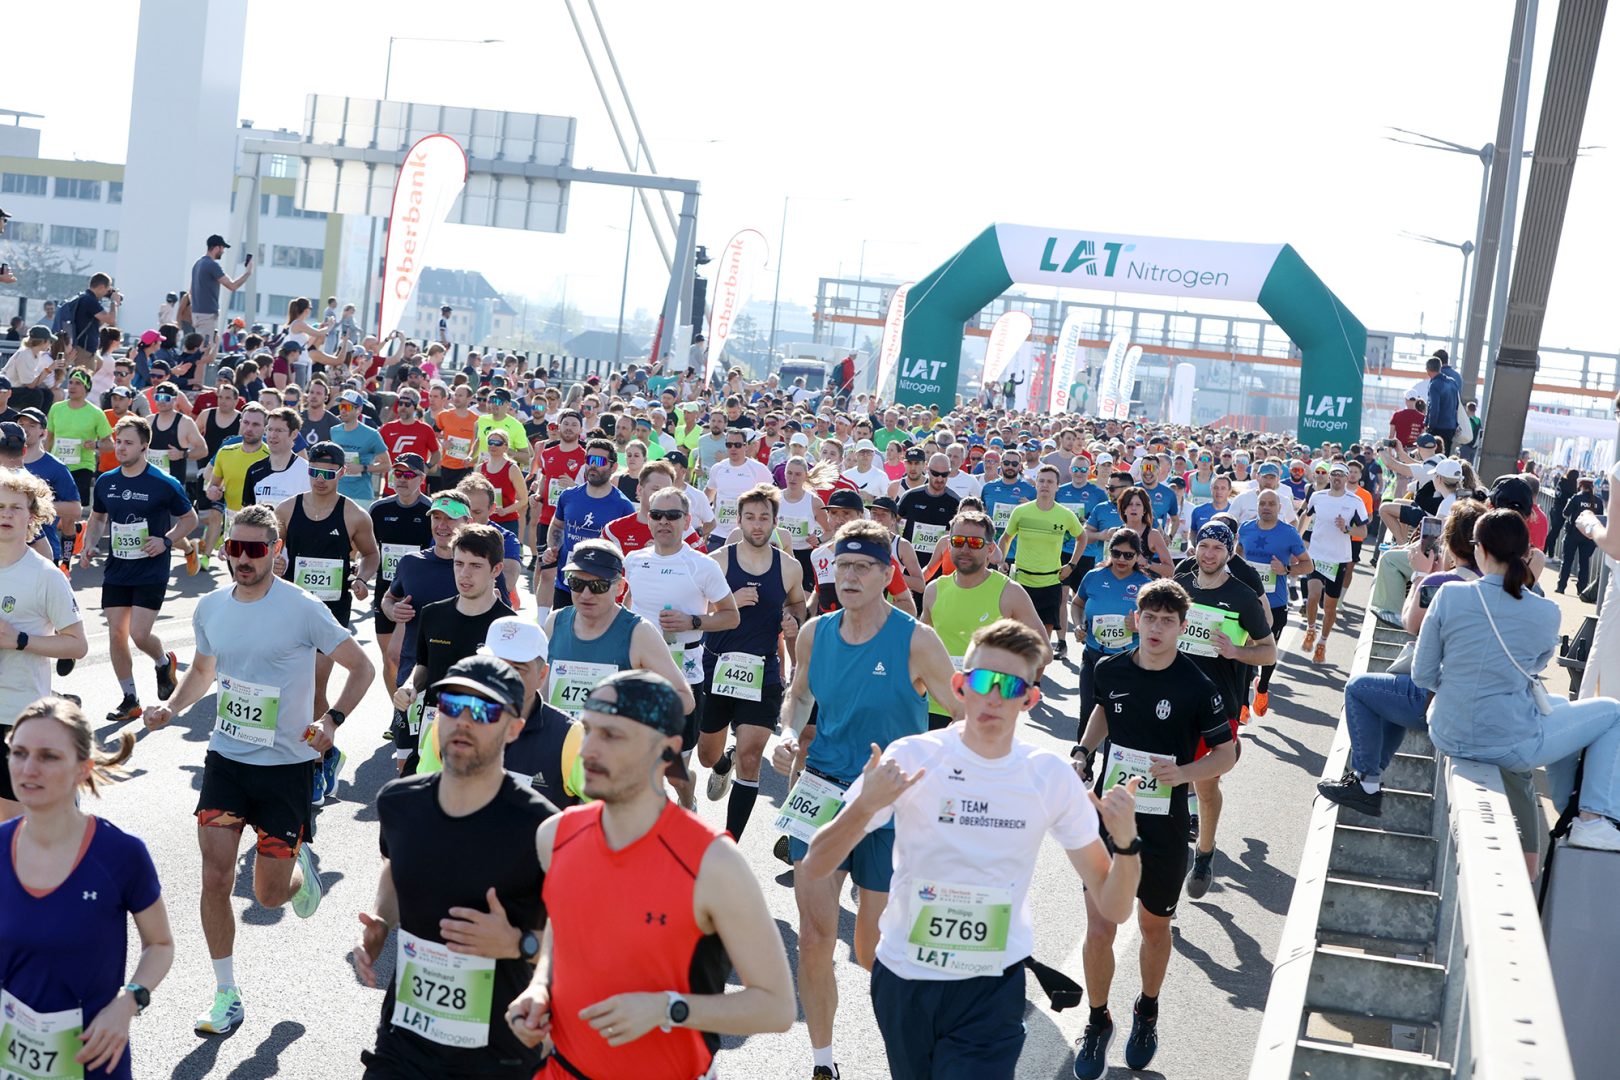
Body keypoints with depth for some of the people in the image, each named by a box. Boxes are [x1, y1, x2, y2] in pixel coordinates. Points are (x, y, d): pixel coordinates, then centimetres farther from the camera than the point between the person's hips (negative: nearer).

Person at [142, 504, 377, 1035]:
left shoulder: (302, 609, -13)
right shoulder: (211, 607, 2)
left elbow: (361, 667, -6)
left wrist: (332, 720, -21)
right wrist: (170, 707, 1)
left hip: (287, 765, -3)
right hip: (226, 758, 3)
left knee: (270, 893, 4)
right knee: (215, 879, -4)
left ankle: (302, 867, 40)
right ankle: (226, 994, 12)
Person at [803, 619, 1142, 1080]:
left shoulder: (1052, 777, -5)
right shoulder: (911, 757, -11)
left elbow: (1113, 907, -3)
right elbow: (814, 868, -11)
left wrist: (1126, 842, -22)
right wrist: (864, 807, -30)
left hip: (991, 991, 0)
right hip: (903, 979, 0)